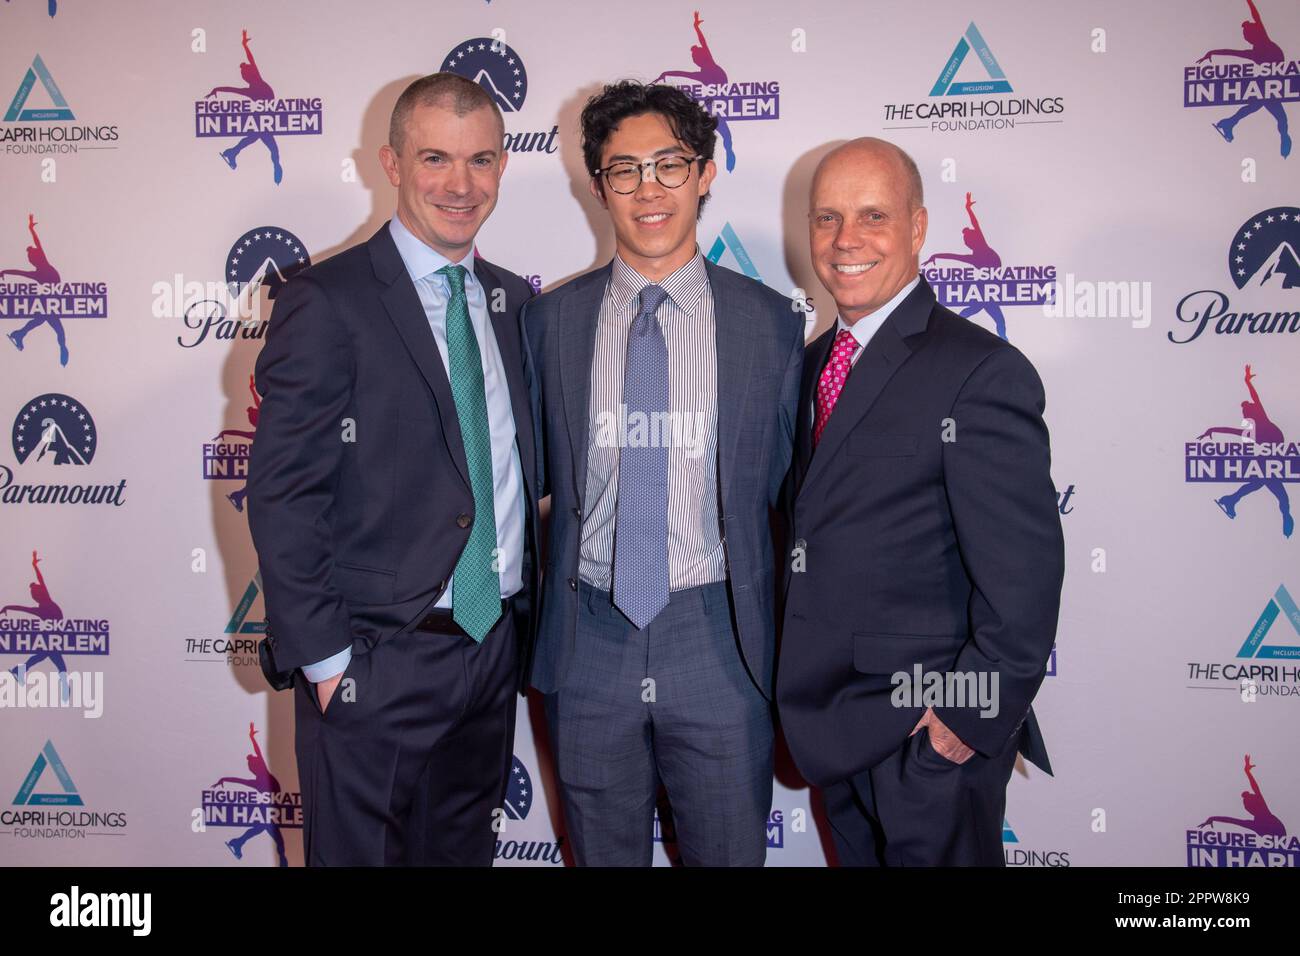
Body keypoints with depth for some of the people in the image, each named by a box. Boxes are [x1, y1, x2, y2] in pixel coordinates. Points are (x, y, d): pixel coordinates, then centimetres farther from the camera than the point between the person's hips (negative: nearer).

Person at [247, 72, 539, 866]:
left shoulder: (513, 301, 9)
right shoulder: (327, 303, -11)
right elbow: (282, 496, -13)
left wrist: (525, 621, 6)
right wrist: (324, 659, -14)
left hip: (496, 648, 6)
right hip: (376, 665, -6)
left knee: (465, 850, 21)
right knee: (359, 851, 10)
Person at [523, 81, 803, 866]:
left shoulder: (770, 321, -1)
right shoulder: (551, 319, 2)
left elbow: (786, 484, 4)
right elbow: (535, 472, 8)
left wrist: (787, 644, 4)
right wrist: (528, 617, 4)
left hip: (719, 642, -1)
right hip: (590, 642, 1)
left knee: (730, 852, 13)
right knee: (602, 853, 18)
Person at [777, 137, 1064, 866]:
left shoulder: (981, 373, -17)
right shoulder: (818, 361, 8)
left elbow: (1024, 579, -19)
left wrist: (970, 719, -16)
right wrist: (800, 685, 9)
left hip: (930, 734, -7)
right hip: (833, 728, 7)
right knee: (859, 855, 21)